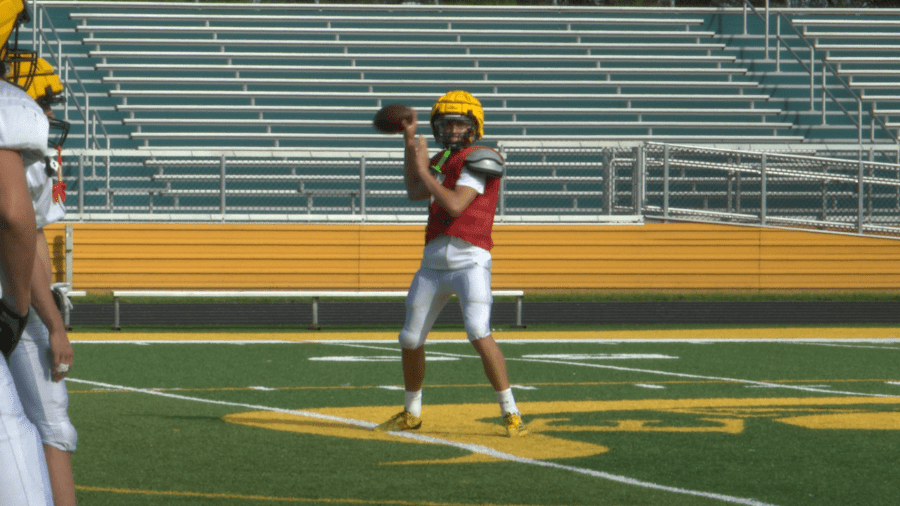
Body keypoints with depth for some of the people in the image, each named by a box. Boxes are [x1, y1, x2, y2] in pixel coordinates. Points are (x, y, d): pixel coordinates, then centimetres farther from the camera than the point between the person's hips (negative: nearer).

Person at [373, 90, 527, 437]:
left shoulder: (476, 160, -7)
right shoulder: (445, 159, 17)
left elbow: (455, 205, -18)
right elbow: (415, 193, 26)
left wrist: (425, 170, -8)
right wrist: (409, 141, 24)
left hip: (470, 262, -8)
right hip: (433, 265, 8)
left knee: (479, 333, -24)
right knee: (410, 340, 13)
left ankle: (511, 414, -19)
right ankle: (411, 413, 31)